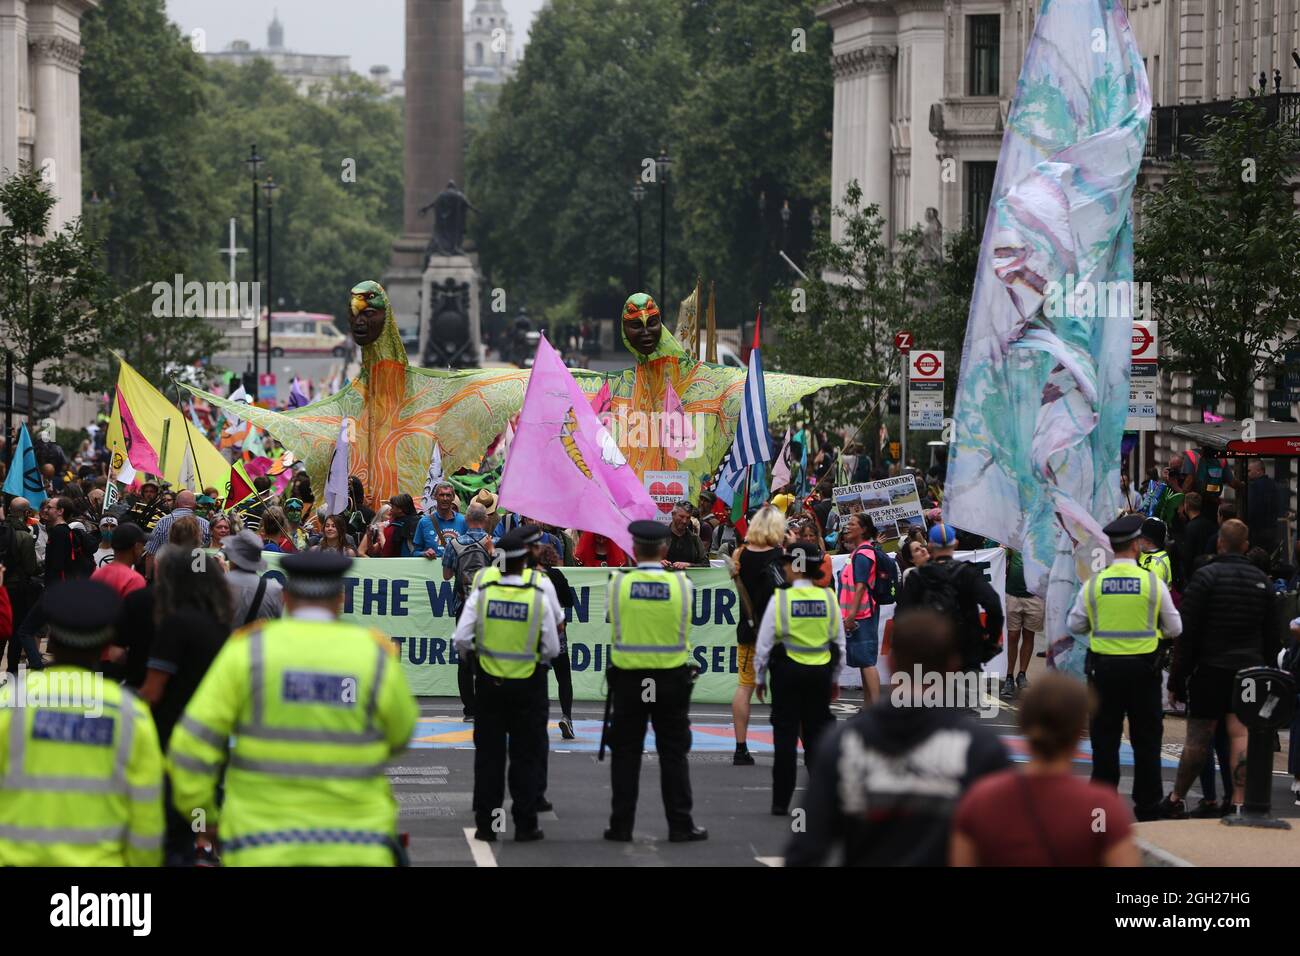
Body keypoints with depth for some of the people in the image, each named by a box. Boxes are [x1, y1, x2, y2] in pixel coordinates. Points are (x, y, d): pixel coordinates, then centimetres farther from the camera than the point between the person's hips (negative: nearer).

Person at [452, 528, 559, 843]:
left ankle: (486, 824, 9)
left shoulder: (482, 593, -9)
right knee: (526, 757, 7)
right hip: (528, 685, -1)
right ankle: (525, 825, 7)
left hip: (489, 683, 1)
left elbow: (461, 640, -10)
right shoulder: (538, 597, -11)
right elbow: (552, 648, -7)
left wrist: (472, 654, 11)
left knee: (488, 755, 9)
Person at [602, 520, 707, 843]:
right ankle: (680, 824, 7)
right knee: (673, 754, 6)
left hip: (628, 678, 0)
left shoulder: (617, 583, -7)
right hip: (672, 679, 0)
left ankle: (621, 825, 7)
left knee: (625, 755, 6)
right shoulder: (681, 583, -6)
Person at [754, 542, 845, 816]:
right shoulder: (828, 598, 1)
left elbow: (764, 644, -6)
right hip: (821, 673, 3)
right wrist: (834, 678, 18)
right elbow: (840, 643, 7)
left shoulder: (780, 599, -9)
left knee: (785, 736, 3)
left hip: (787, 672, -3)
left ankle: (781, 801, 5)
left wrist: (759, 678, 6)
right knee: (817, 733, 10)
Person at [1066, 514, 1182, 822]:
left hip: (1104, 667, 1)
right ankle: (1147, 806, 10)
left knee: (1105, 738, 8)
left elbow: (1075, 625, 6)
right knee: (1146, 739, 7)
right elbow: (1174, 628, 2)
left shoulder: (1094, 584, -3)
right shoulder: (1153, 582, -6)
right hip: (1143, 668, -1)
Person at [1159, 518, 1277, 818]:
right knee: (1241, 735, 0)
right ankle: (1239, 802, -6)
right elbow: (1272, 634, 13)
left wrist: (1177, 677, -5)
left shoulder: (1205, 577, -8)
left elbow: (1187, 632, -9)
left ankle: (1176, 799, 12)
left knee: (1198, 737, 2)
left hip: (1209, 669, -3)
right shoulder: (1262, 580, 8)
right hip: (1249, 668, 3)